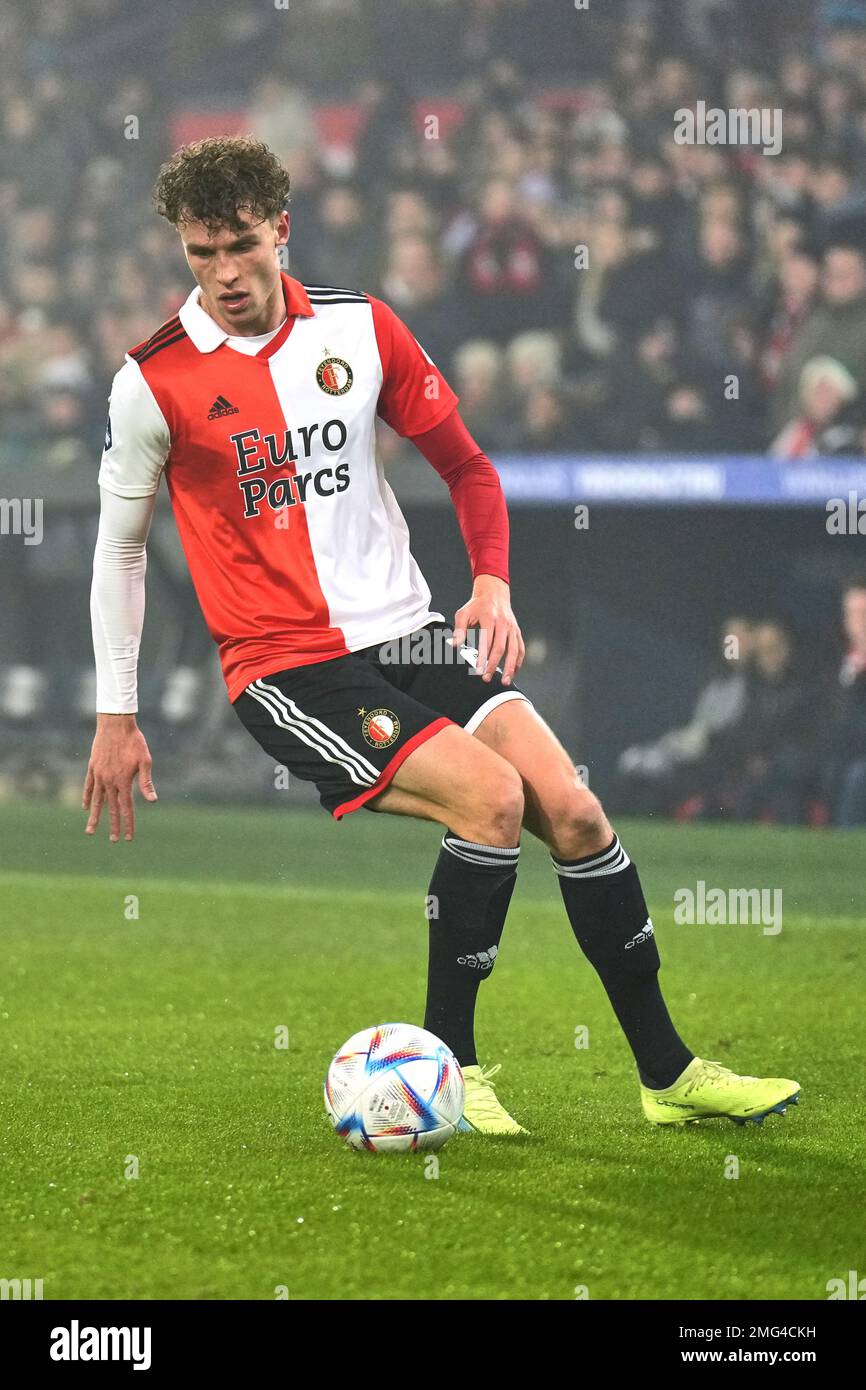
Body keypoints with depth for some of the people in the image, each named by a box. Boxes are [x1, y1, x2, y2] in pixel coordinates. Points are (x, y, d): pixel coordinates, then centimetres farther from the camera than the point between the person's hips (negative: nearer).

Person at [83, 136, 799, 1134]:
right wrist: (115, 718, 7)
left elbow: (464, 464, 15)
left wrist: (492, 584, -2)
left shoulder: (360, 328, 3)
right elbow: (120, 541, 6)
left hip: (407, 634, 4)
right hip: (286, 670, -4)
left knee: (574, 812, -10)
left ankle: (667, 1071, 3)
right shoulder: (155, 380, -6)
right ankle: (446, 1063, -9)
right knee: (491, 795, -24)